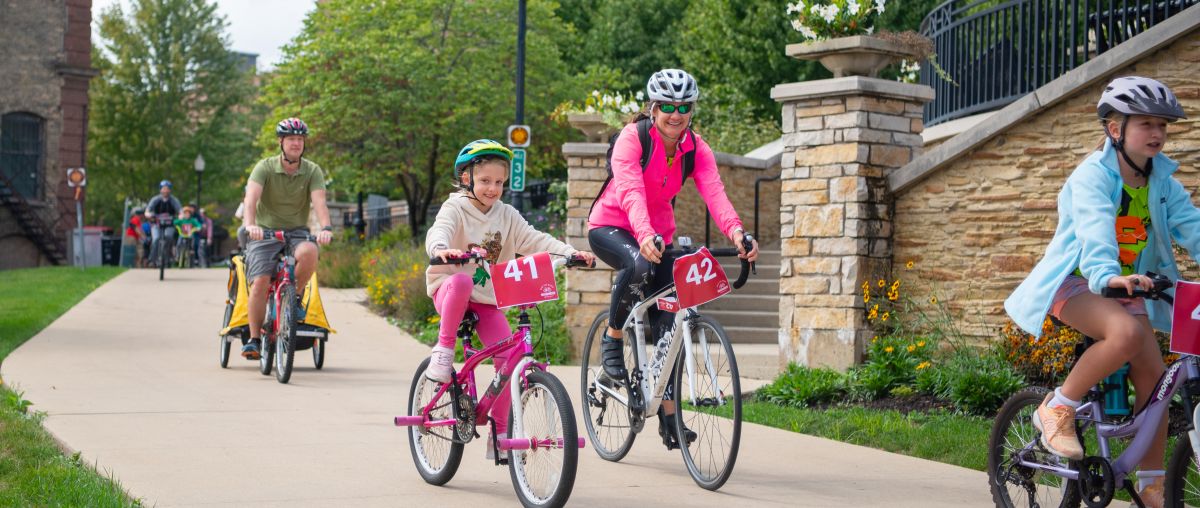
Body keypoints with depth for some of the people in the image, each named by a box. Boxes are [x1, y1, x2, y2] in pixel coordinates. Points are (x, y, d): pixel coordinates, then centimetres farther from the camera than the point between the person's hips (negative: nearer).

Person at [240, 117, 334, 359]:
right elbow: (251, 198, -22)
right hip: (265, 232, -1)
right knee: (260, 283, -18)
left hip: (297, 232, 1)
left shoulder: (312, 171, -3)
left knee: (309, 253, -34)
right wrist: (250, 224, -42)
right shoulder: (265, 167, -7)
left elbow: (319, 202, -18)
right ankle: (254, 339, -5)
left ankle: (295, 295, -6)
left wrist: (326, 228, -38)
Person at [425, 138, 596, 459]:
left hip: (488, 300, 4)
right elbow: (438, 231, -26)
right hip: (448, 290, -4)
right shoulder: (455, 208, -6)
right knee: (461, 281, -41)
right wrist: (442, 249, -51)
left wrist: (571, 253, -18)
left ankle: (499, 432, 2)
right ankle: (444, 347, -21)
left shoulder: (507, 216, 8)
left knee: (508, 358, -11)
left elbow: (535, 240, -1)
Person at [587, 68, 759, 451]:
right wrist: (644, 236, -55)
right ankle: (612, 341, -13)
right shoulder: (632, 138, -20)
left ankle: (668, 415, 5)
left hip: (658, 234, 5)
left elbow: (714, 193, -24)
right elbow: (630, 191, -36)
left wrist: (736, 232, -45)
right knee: (639, 265, -38)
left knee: (667, 321, -4)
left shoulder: (696, 150, -8)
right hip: (610, 227, -5)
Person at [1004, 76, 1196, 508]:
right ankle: (1058, 408, -16)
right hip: (1077, 282, -6)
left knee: (1153, 375, -5)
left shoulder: (1162, 181, 3)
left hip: (1125, 286, 6)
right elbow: (1094, 226, -33)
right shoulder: (1094, 174, -16)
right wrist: (1107, 275, -51)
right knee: (1127, 333, -35)